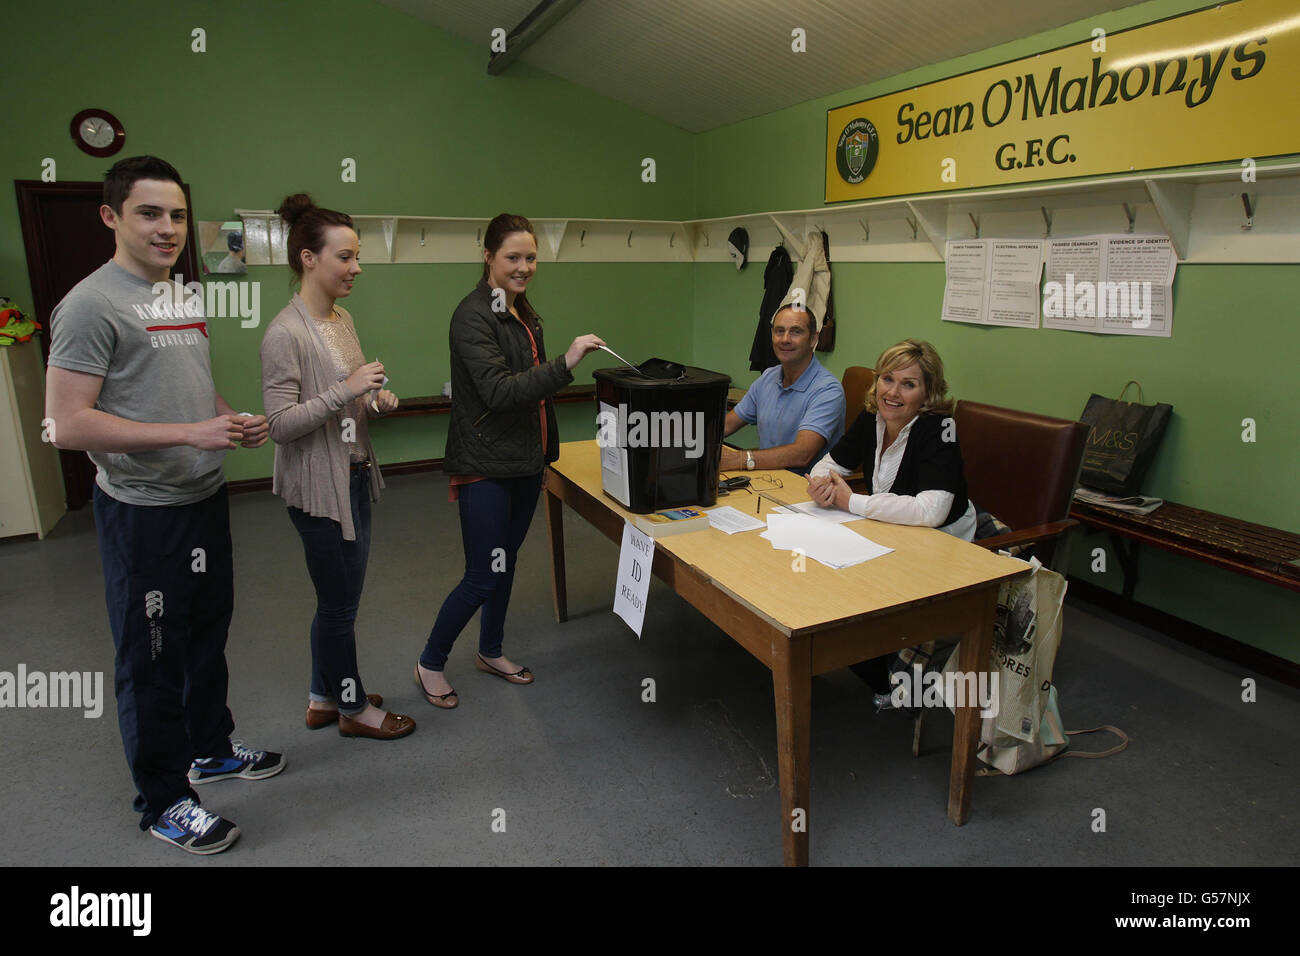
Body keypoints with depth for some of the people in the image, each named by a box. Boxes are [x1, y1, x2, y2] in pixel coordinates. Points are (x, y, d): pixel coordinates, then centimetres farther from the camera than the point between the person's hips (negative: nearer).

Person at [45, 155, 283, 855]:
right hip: (143, 511, -8)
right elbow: (68, 425, -21)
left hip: (205, 496, 8)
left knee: (207, 634, 22)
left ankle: (210, 748, 42)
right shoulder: (92, 303, -15)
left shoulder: (184, 297, 11)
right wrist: (189, 432, -26)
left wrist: (235, 420, 1)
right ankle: (163, 801, 24)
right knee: (152, 659, 6)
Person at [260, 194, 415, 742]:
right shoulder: (285, 333, -18)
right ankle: (353, 708, 25)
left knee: (337, 599, 19)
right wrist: (344, 392, -27)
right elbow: (280, 424, -19)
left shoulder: (342, 318, 9)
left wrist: (376, 402, 0)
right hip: (320, 487, -9)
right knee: (340, 604, 6)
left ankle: (324, 697, 36)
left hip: (355, 476, 9)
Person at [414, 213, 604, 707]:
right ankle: (430, 663, 19)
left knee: (506, 561, 18)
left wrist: (545, 452, 21)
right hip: (486, 466, -8)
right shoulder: (473, 315, -15)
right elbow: (497, 391, -26)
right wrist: (565, 364, -34)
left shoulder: (523, 311, 12)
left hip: (525, 461, 9)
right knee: (483, 576, -3)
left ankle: (491, 652, 36)